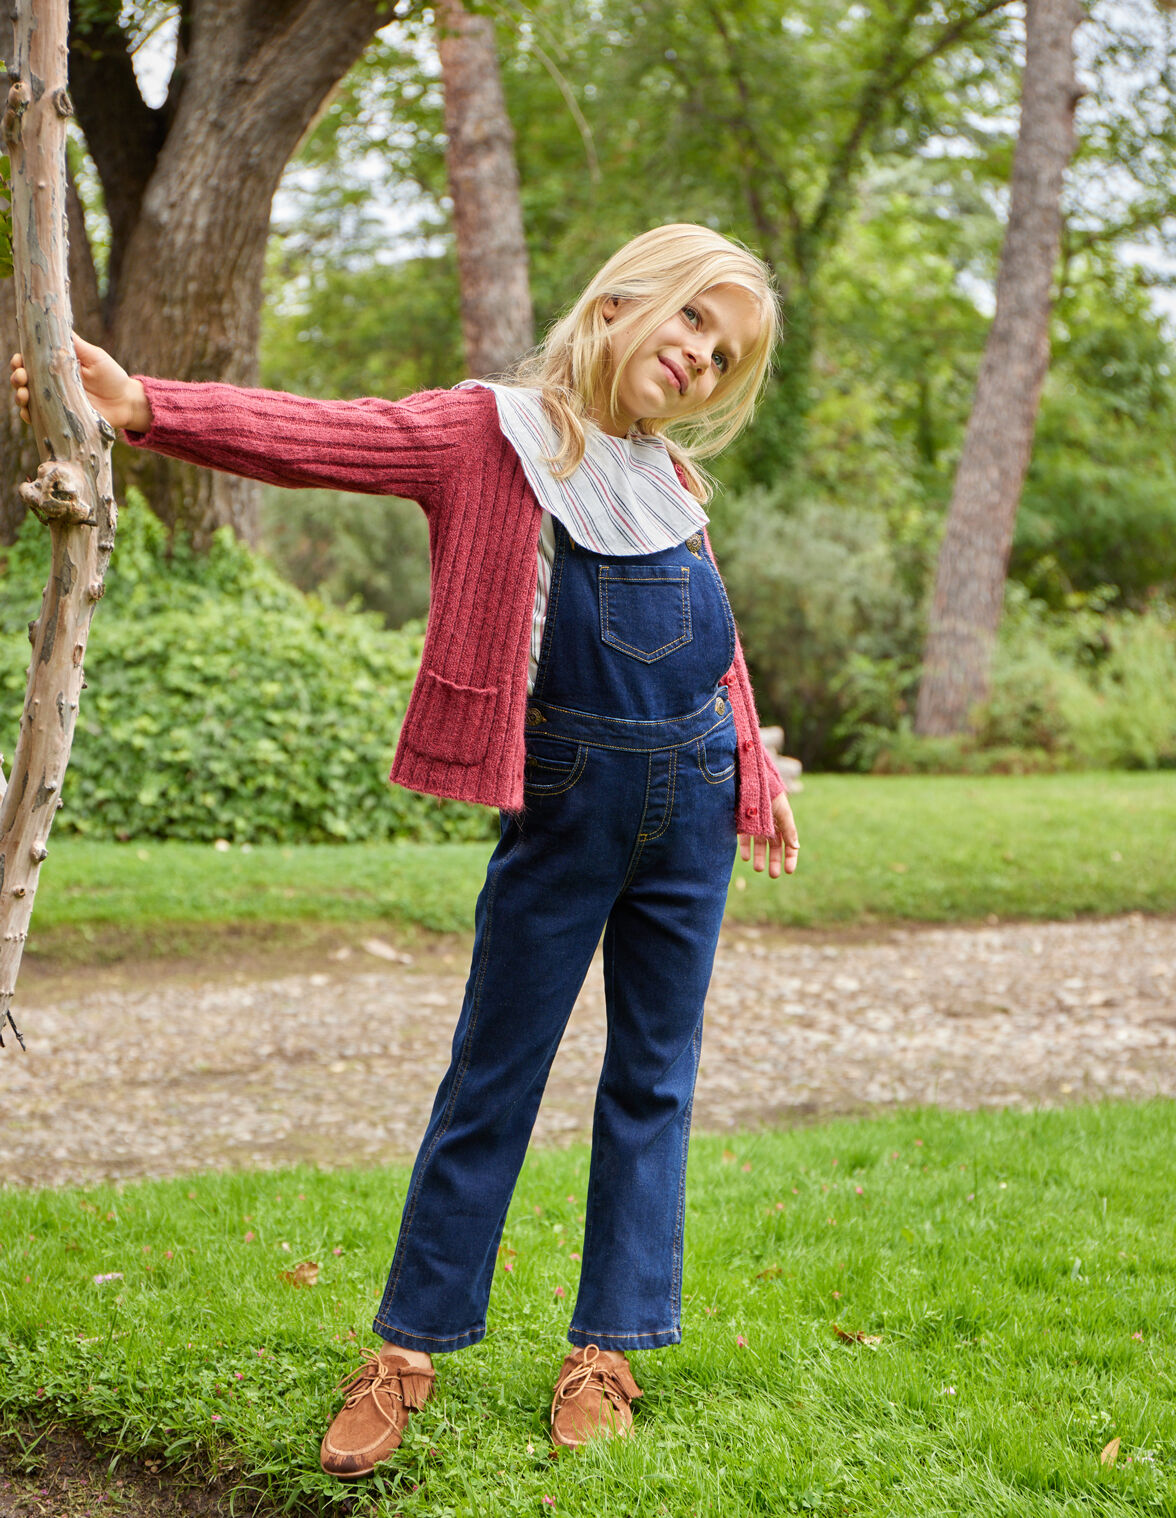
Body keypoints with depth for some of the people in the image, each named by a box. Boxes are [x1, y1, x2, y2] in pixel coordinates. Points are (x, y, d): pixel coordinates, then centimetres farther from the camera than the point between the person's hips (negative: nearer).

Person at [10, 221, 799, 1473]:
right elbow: (313, 437, -18)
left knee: (651, 1077, 8)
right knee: (493, 1074, 1)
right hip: (565, 799, -5)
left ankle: (606, 1351, 18)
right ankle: (407, 1350, 14)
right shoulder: (491, 433, -6)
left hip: (691, 799, 5)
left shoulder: (670, 475, 11)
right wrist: (142, 406, -31)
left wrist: (755, 775, 27)